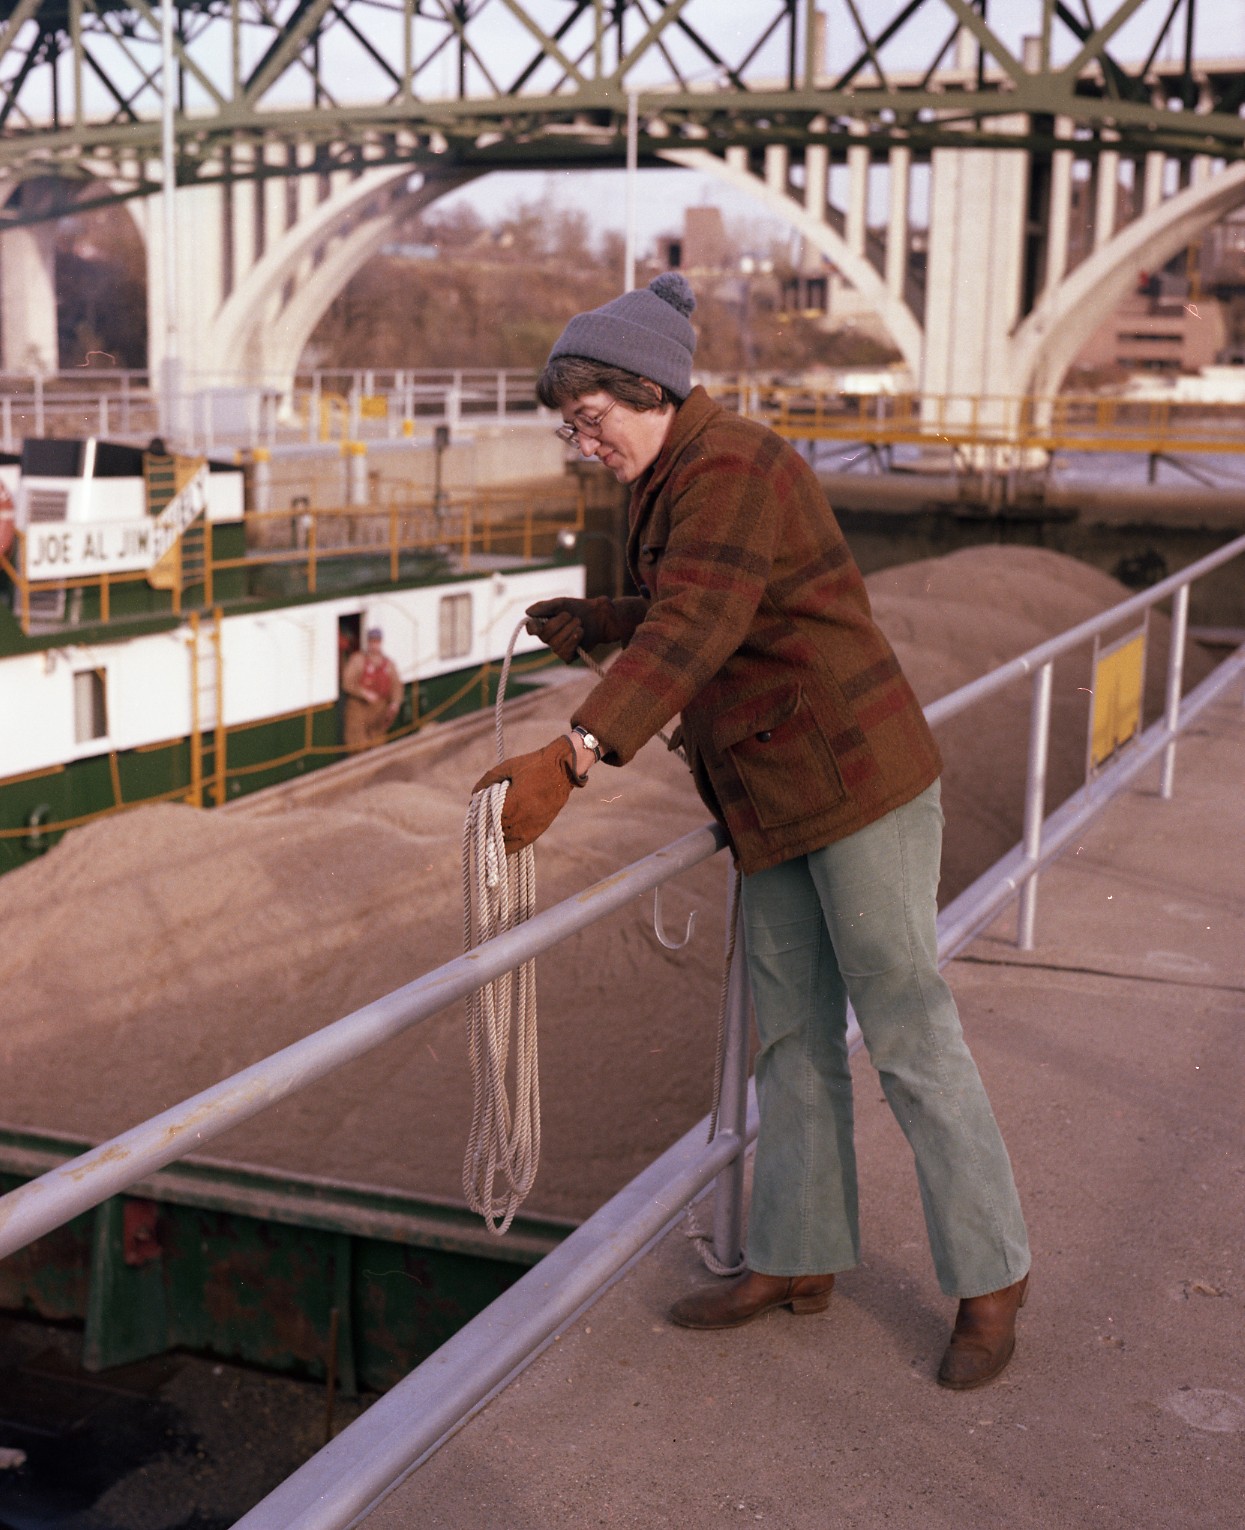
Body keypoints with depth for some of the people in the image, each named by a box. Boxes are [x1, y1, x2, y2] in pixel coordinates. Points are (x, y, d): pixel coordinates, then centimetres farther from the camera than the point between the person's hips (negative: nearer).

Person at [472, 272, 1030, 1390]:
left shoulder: (734, 470, -19)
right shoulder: (668, 481, 13)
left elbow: (693, 632, -33)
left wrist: (570, 760, -42)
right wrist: (592, 622, 13)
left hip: (854, 775, -10)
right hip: (770, 797, 10)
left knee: (908, 1031, -2)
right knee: (792, 1036, 14)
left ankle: (991, 1278, 12)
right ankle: (798, 1258, 25)